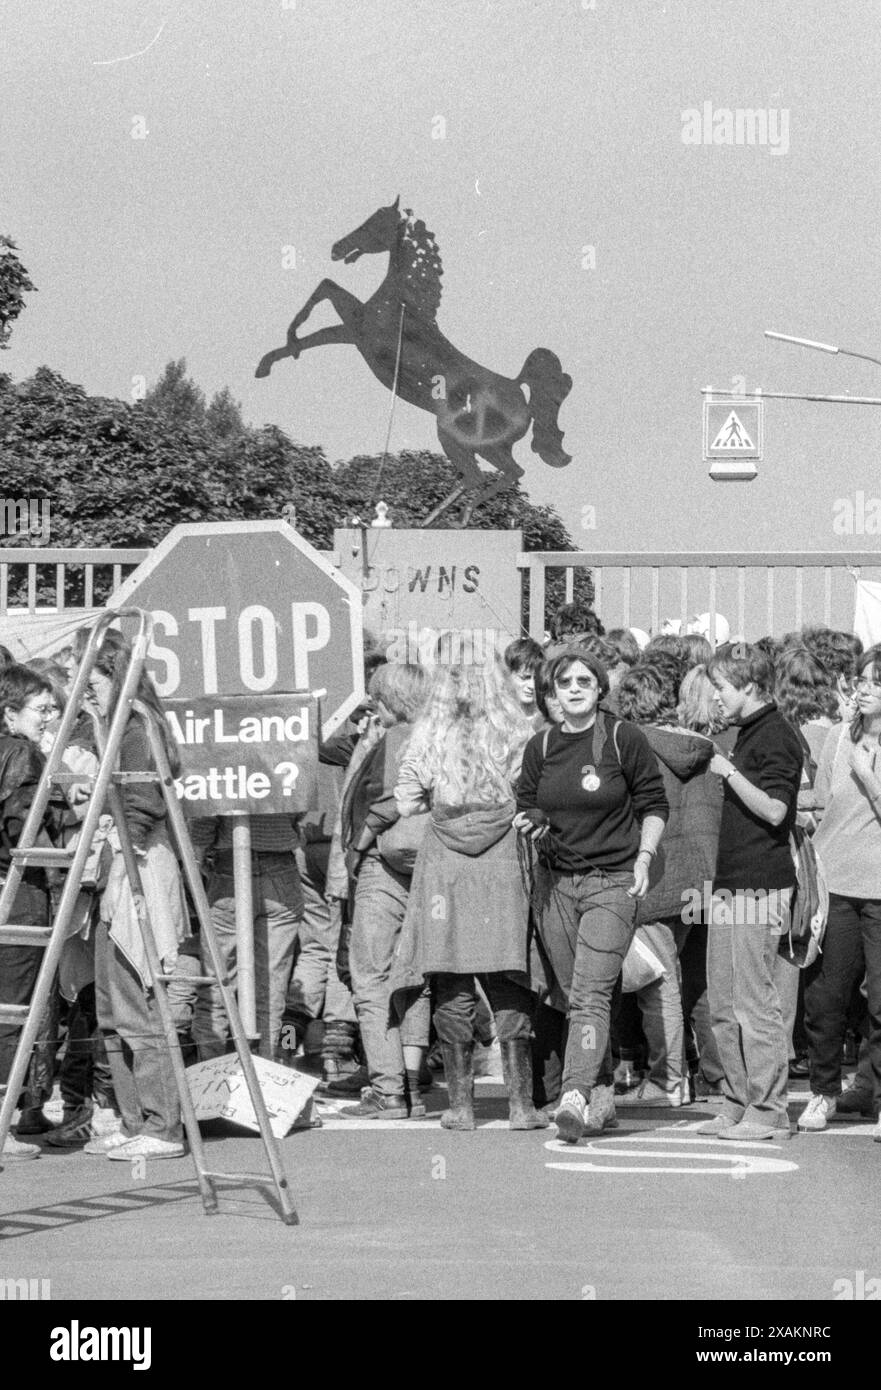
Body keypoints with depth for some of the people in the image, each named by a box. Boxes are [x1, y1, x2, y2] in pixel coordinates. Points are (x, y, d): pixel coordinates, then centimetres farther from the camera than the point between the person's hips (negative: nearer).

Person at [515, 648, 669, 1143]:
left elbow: (654, 805, 4)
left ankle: (575, 1097, -25)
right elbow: (527, 805, 19)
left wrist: (644, 857, -6)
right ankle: (602, 1093, 17)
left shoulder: (625, 740, -2)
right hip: (555, 882, 5)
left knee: (591, 993, -16)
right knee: (576, 995, 7)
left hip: (612, 882, -5)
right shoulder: (541, 747, 9)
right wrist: (531, 823, -4)